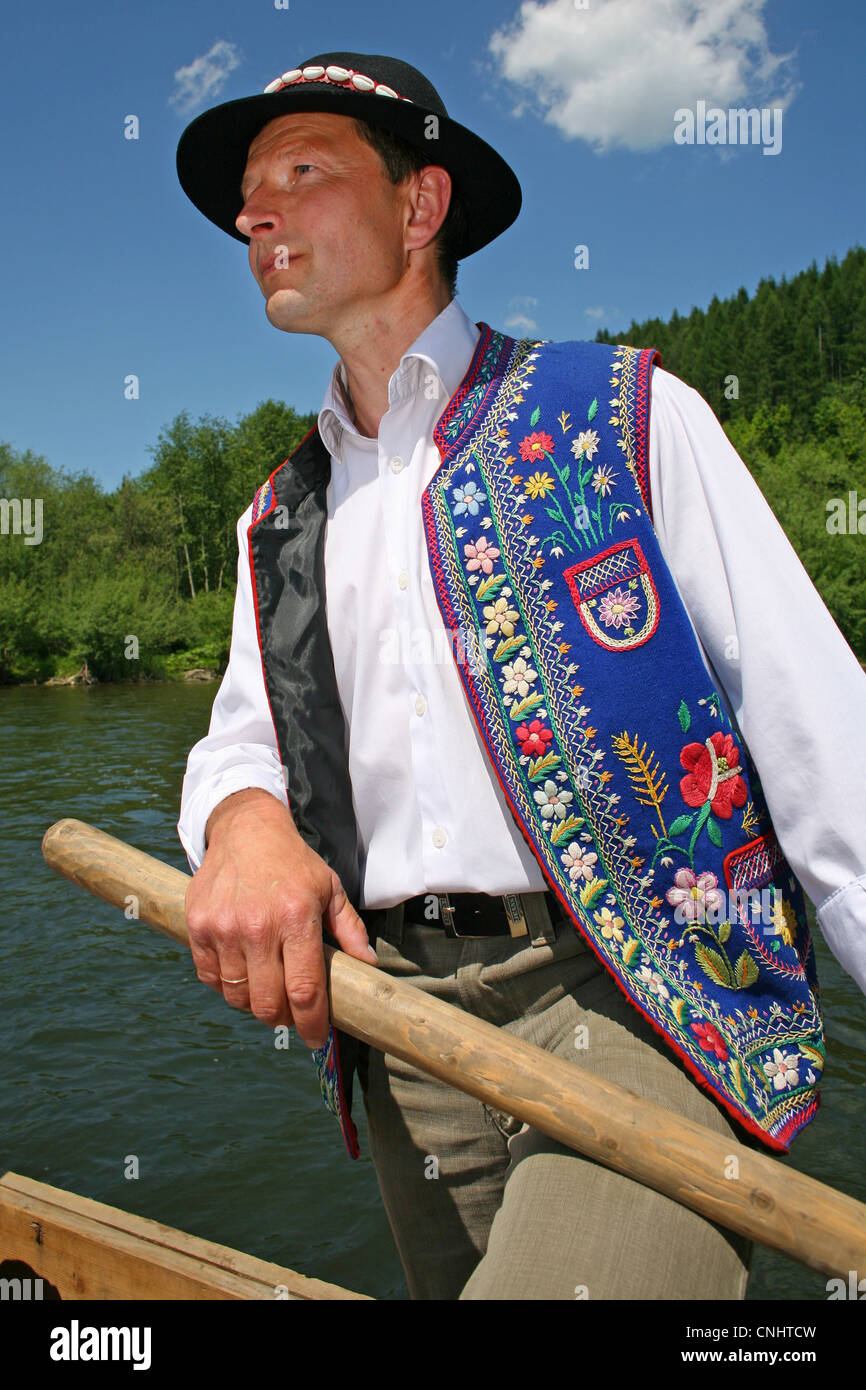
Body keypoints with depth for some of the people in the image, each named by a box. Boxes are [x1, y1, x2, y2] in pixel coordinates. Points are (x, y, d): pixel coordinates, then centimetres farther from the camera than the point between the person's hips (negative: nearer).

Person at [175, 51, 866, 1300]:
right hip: (408, 1036, 5)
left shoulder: (622, 414, 0)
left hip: (645, 1001, -5)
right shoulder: (280, 522, 16)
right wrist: (245, 825, -13)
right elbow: (242, 737, 12)